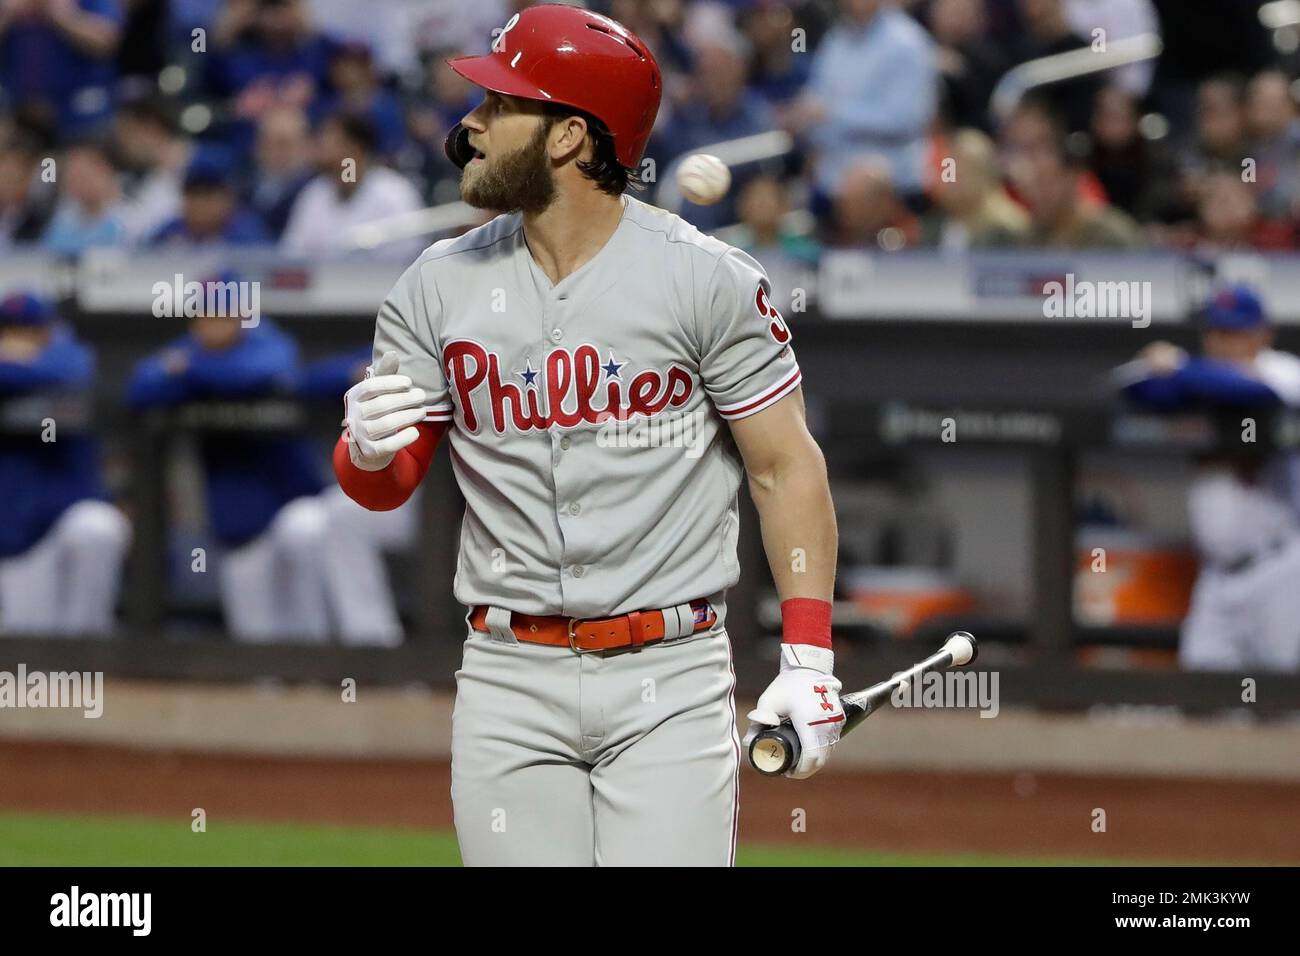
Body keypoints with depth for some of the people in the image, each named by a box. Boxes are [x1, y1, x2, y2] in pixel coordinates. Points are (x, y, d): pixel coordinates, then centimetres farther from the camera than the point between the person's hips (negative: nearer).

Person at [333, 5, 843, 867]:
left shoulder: (707, 278, -5)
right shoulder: (440, 286, 6)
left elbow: (786, 467, -2)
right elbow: (384, 488, 9)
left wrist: (809, 658, -9)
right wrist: (368, 451, -17)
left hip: (671, 676, -3)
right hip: (510, 681, 3)